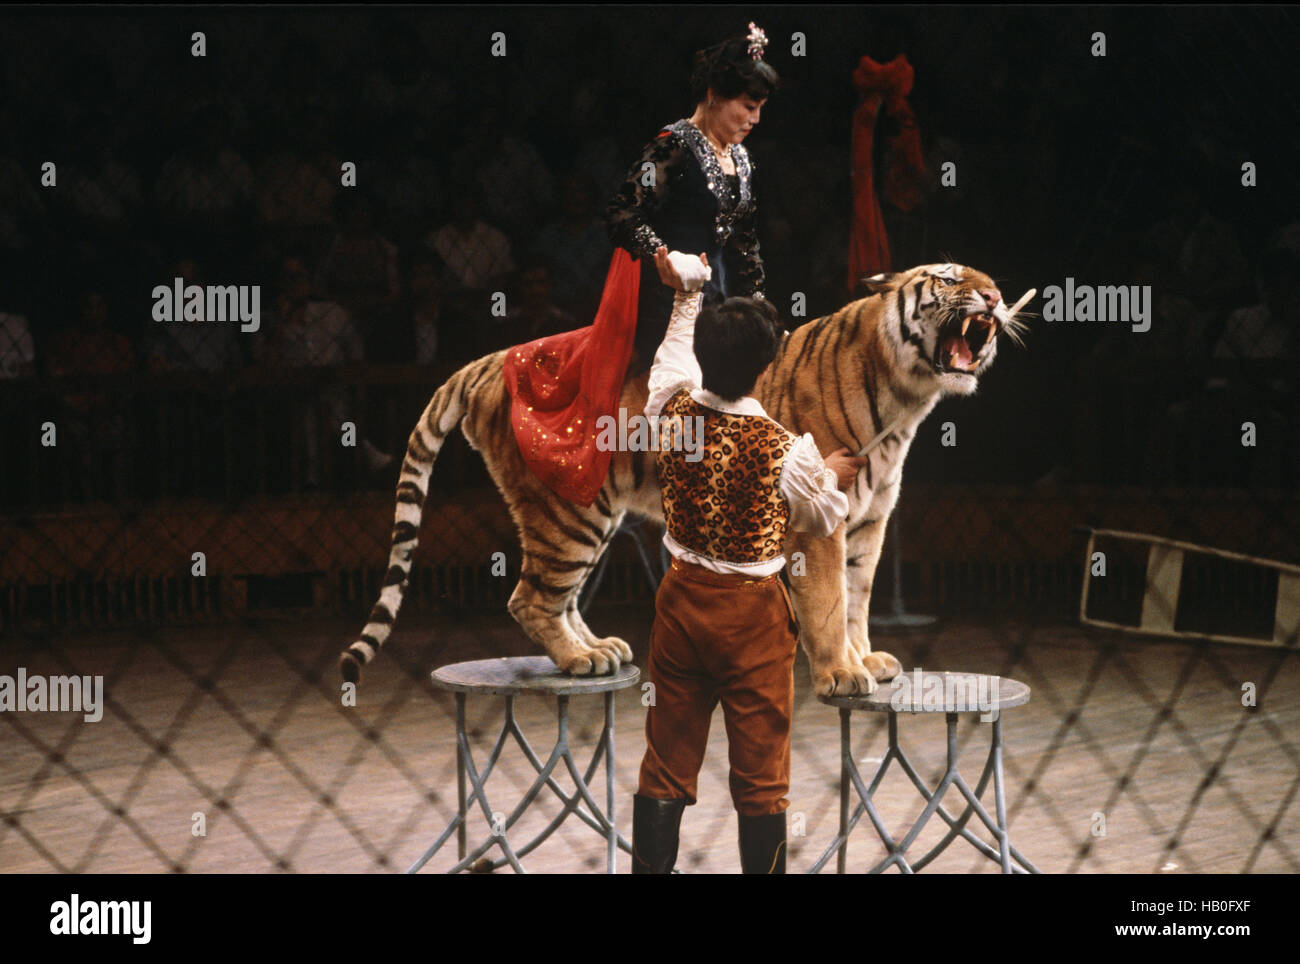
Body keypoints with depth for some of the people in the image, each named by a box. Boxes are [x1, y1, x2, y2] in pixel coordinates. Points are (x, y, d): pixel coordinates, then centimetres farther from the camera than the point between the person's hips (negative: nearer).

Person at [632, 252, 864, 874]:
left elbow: (673, 358, 14)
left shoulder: (672, 413, -10)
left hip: (681, 600, 4)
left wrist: (688, 295, 30)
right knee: (760, 776, 6)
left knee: (666, 767, 11)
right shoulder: (784, 451, -20)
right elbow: (825, 519, 0)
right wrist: (833, 476, 20)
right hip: (752, 613, -4)